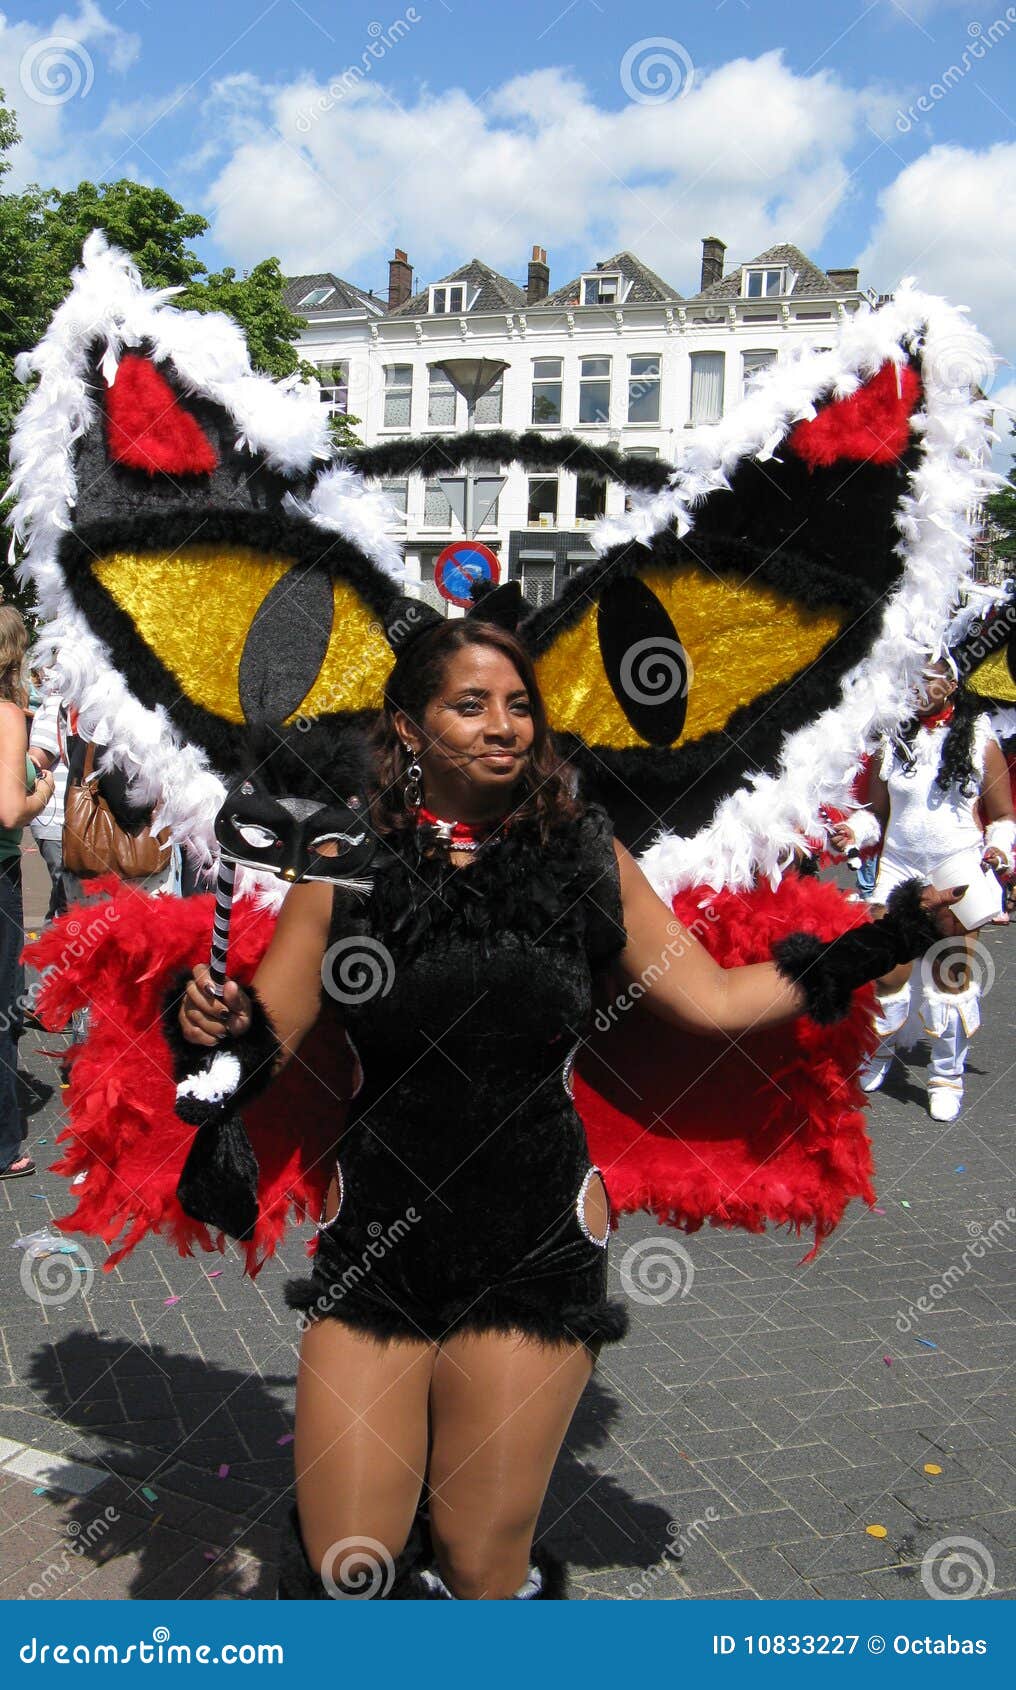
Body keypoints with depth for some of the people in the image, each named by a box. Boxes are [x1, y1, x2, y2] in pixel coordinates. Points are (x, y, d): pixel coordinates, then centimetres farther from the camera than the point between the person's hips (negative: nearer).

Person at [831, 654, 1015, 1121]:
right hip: (898, 872, 2)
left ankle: (946, 1078, 16)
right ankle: (880, 1052, 29)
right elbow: (878, 812, 12)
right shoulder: (894, 738, 7)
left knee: (950, 977, 0)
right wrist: (853, 830, -8)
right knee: (886, 969, 2)